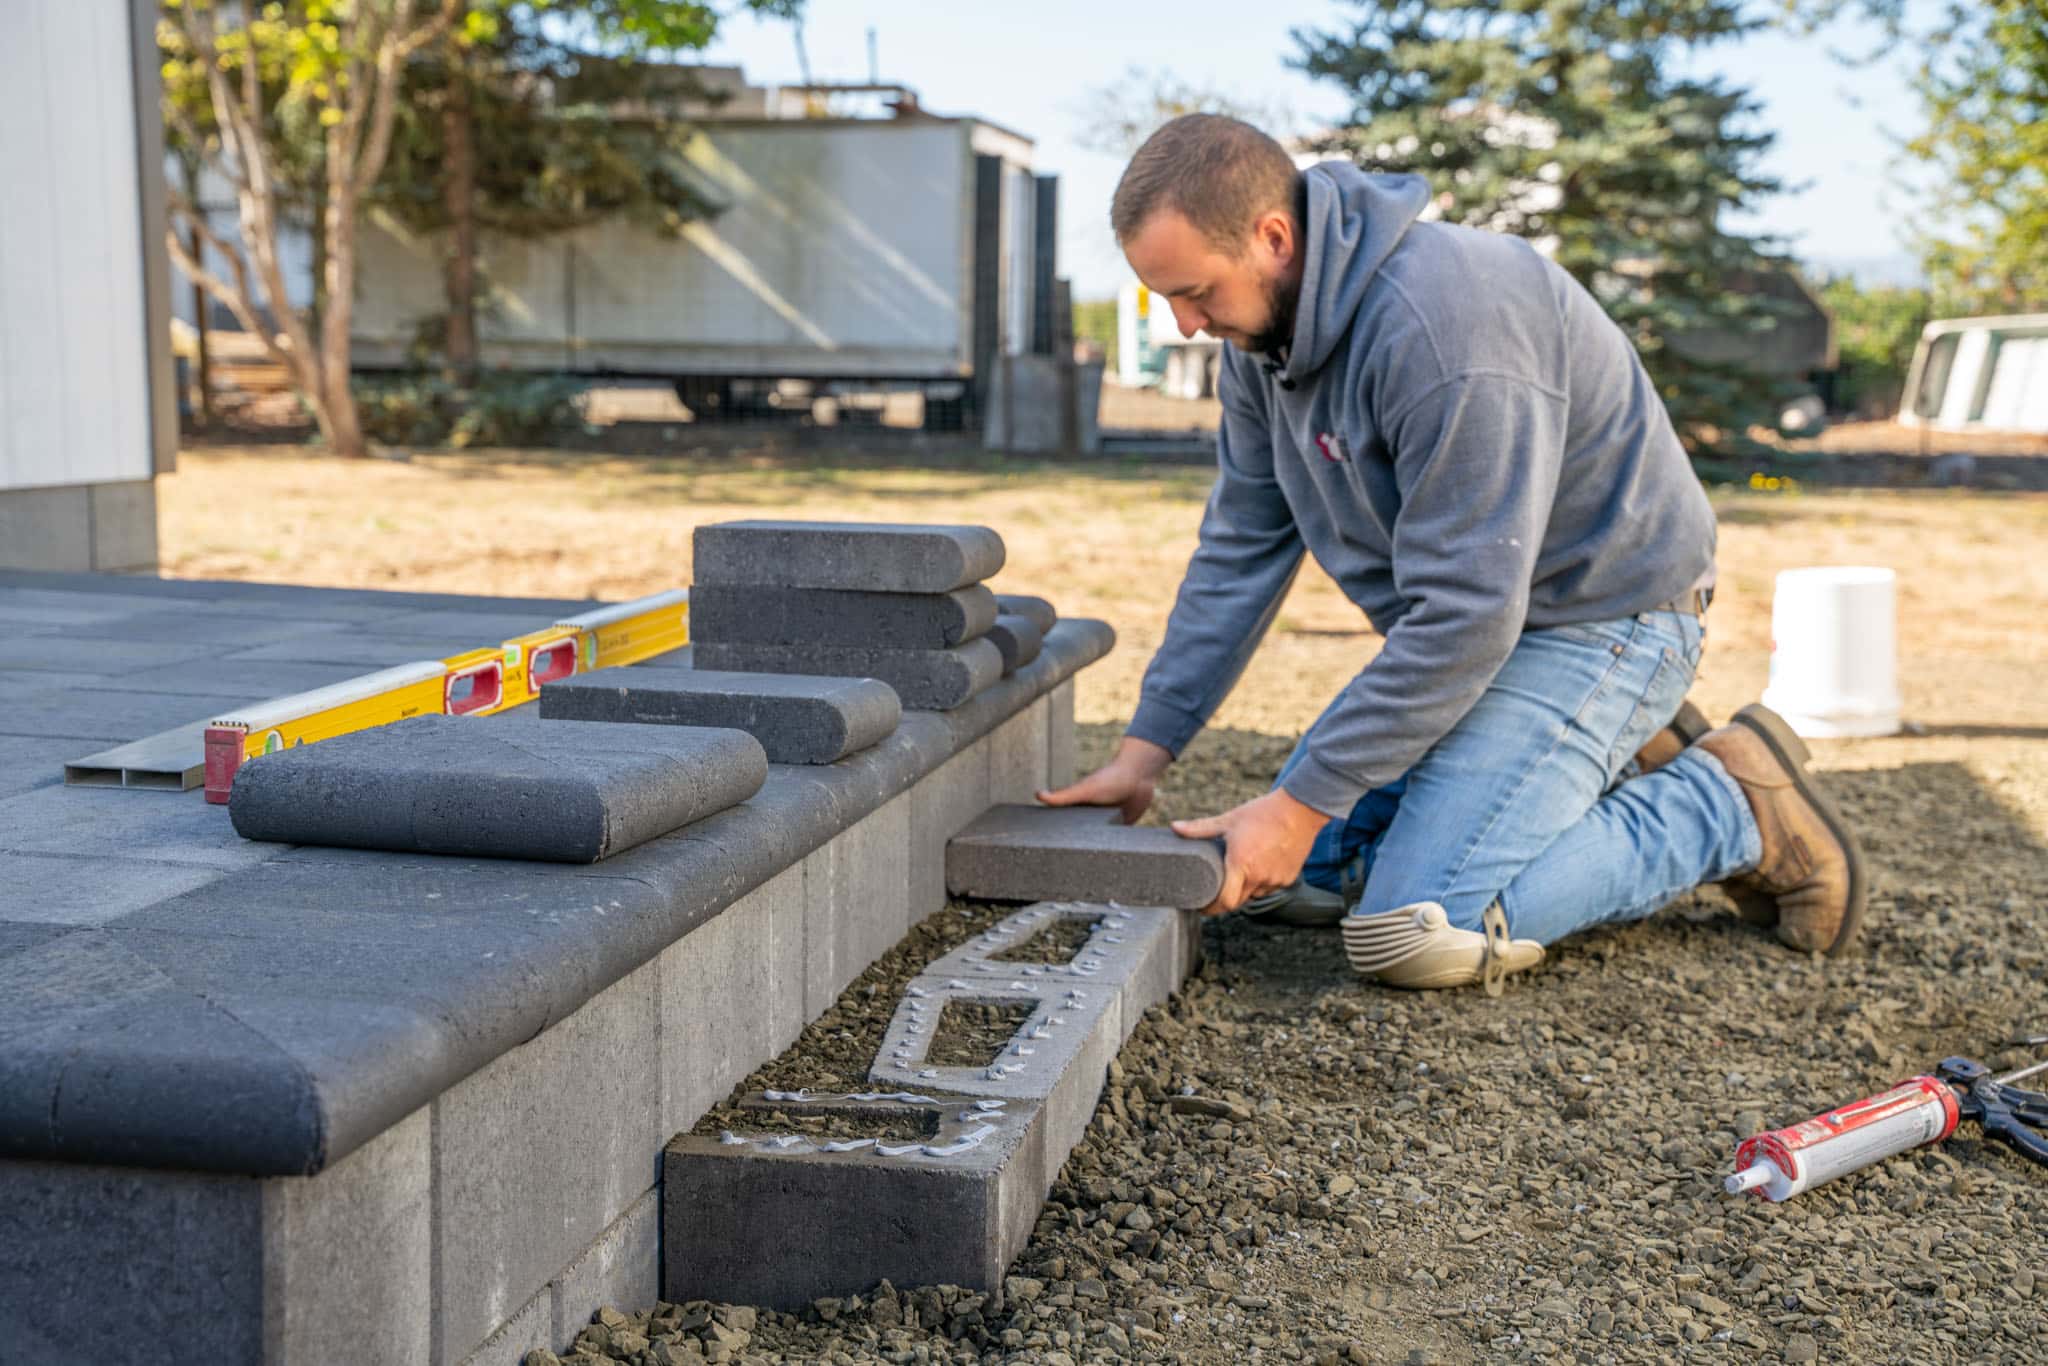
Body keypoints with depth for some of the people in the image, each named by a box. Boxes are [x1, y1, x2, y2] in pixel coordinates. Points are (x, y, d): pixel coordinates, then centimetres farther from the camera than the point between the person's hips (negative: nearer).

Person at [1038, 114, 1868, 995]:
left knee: (1413, 936, -22)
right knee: (1288, 882, 6)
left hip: (1603, 615, -9)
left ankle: (1731, 804, -3)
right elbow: (1241, 550, 6)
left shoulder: (1443, 327, -31)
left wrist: (1303, 805, -25)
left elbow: (1464, 615, -30)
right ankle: (1619, 766, 14)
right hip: (1469, 617, 9)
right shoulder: (1261, 328, -2)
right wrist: (1146, 748, 3)